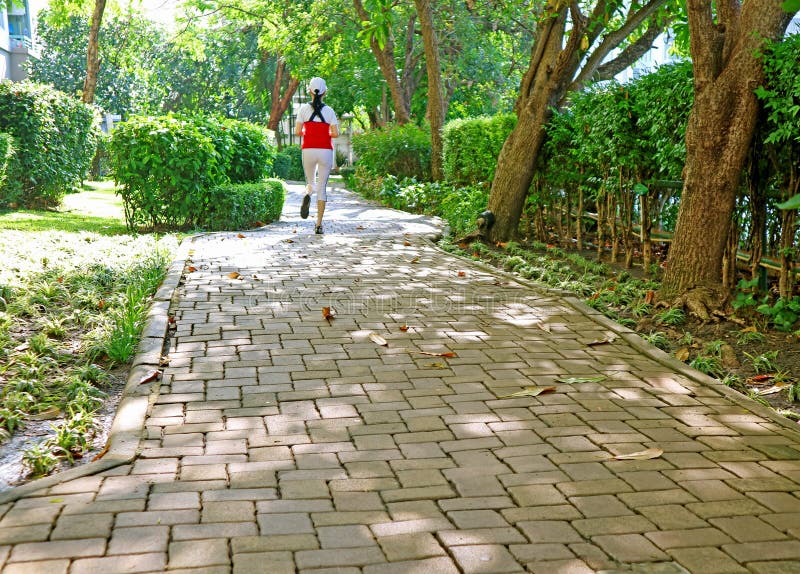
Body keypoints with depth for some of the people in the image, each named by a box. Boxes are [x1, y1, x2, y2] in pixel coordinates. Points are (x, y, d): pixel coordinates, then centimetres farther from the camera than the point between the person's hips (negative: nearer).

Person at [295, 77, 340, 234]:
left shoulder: (304, 109, 0)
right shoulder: (329, 111, 1)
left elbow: (297, 131, -2)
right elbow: (335, 133, -4)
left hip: (308, 150, 0)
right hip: (326, 150, 0)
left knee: (311, 182, 20)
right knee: (322, 187, 4)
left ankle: (307, 195, -17)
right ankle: (319, 224, -4)